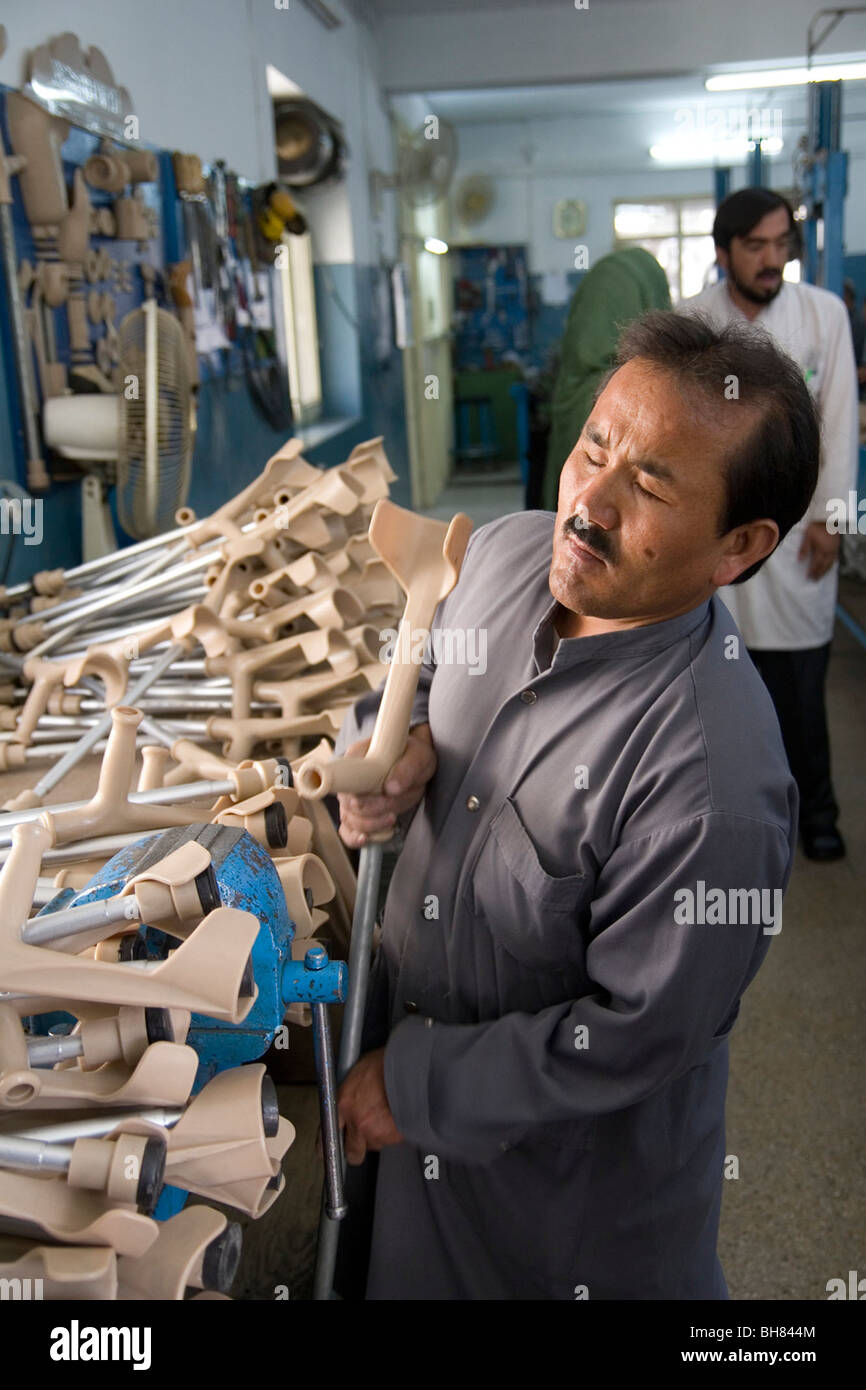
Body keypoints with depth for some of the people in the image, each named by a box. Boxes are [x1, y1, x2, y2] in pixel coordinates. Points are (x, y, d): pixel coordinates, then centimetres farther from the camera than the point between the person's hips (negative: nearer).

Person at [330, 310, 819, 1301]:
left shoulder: (715, 783, -36)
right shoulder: (506, 553, -14)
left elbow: (634, 1037, -26)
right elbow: (418, 667, 7)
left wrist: (417, 1082, -16)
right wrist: (385, 744, -15)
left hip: (580, 1152, -5)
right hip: (407, 1016, 6)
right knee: (413, 1267, 29)